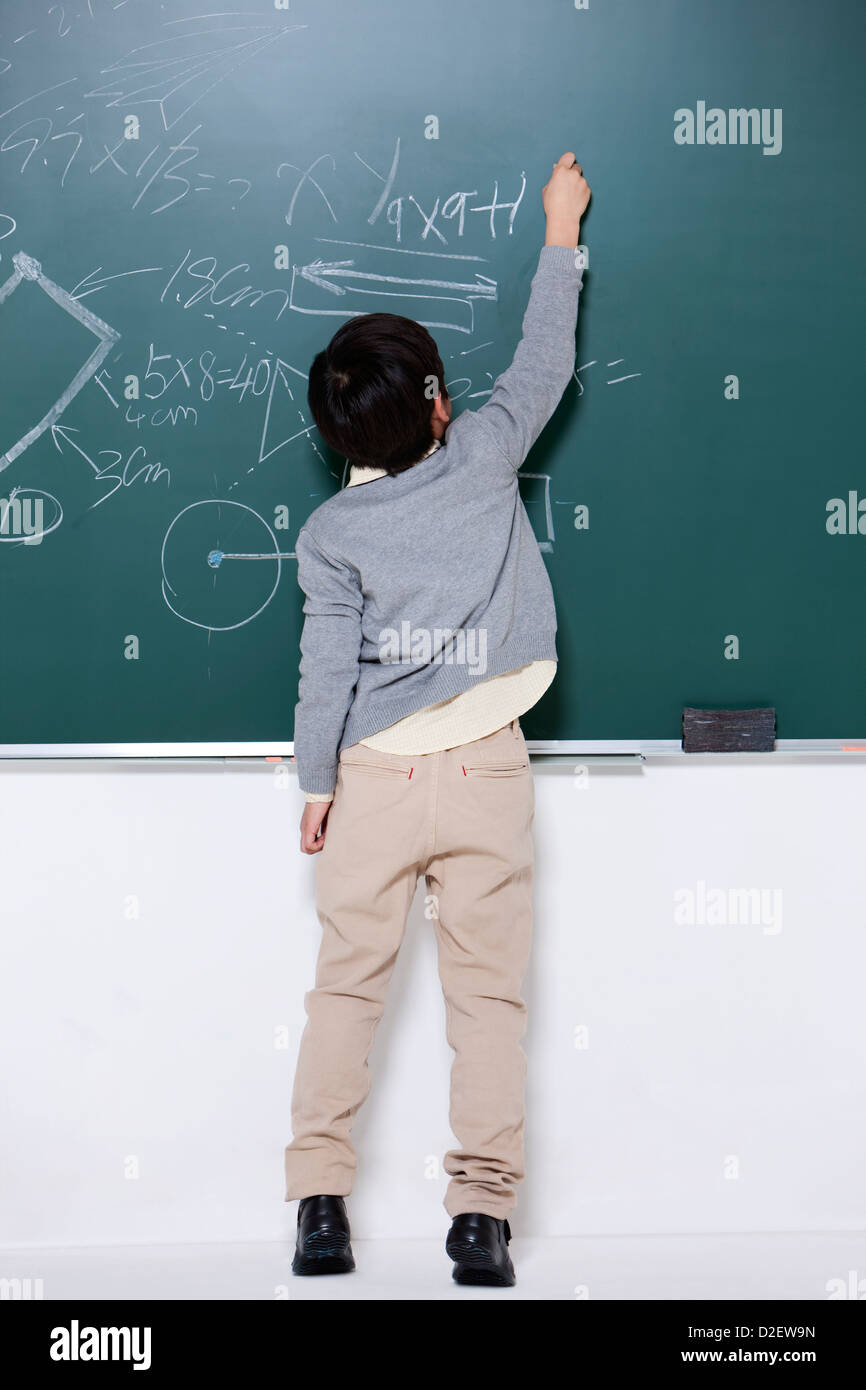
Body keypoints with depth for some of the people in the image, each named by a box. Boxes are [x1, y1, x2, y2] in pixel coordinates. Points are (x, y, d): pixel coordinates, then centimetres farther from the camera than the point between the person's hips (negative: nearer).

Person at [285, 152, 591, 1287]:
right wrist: (560, 237, 24)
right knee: (489, 992, 3)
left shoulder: (331, 533, -3)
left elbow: (326, 670, -4)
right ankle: (482, 1214, 1)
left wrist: (316, 789, 5)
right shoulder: (485, 458, -2)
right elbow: (544, 366, 13)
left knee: (347, 986, 8)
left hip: (376, 777, 0)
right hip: (488, 772, 0)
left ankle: (320, 1202, 5)